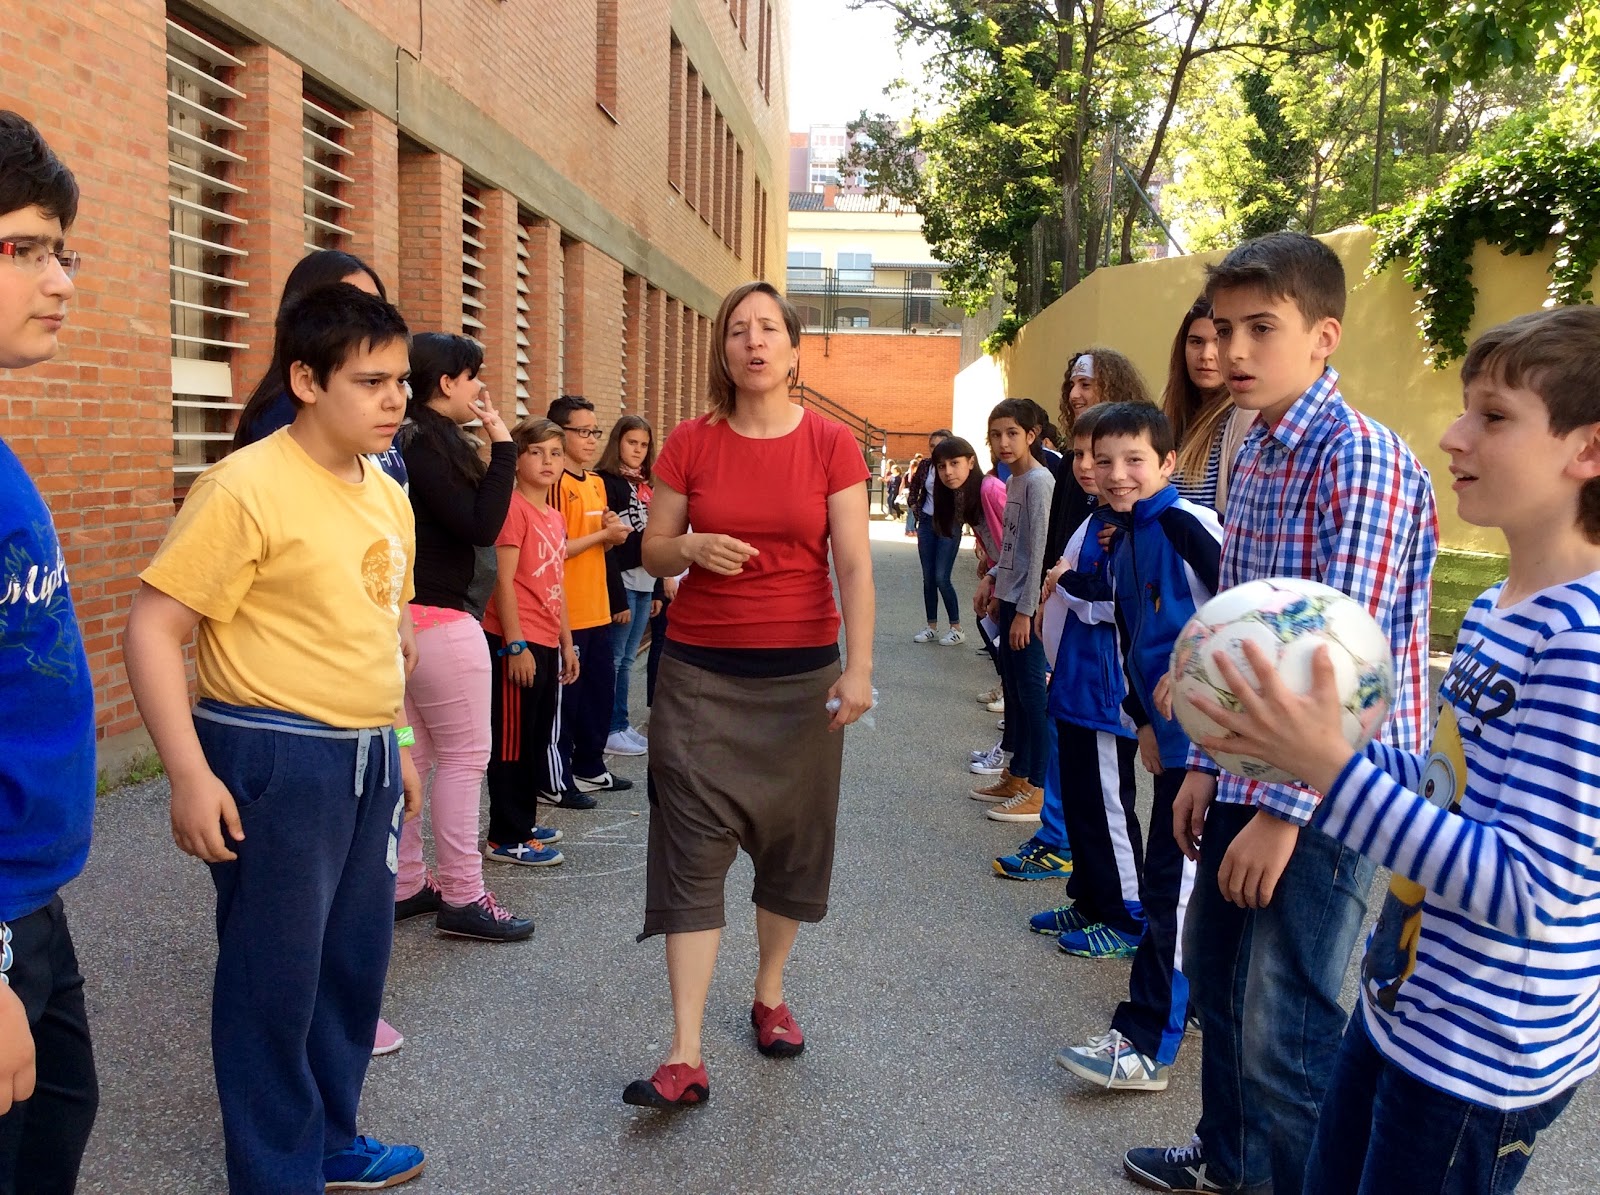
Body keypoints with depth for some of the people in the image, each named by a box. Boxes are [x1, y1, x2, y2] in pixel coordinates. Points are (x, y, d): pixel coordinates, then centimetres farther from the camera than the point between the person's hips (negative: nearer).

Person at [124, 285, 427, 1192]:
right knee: (275, 979, 6)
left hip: (366, 759, 8)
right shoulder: (245, 489, -15)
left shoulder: (388, 496, 8)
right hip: (275, 762, -7)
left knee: (355, 963, 18)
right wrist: (190, 773, -20)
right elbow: (154, 627, -16)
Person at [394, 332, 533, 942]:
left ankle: (403, 885, 24)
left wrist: (489, 447, 7)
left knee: (414, 754, 15)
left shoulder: (411, 439, 12)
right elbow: (481, 527, -20)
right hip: (439, 621, -10)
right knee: (464, 756, -1)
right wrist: (502, 446, -15)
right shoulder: (427, 443, -16)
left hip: (406, 617, 10)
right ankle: (462, 897, 7)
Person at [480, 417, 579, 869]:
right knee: (512, 740, -1)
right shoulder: (514, 508, -12)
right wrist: (515, 645, -19)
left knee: (538, 737, 16)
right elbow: (503, 581, -16)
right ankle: (506, 838, 7)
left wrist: (566, 643, 19)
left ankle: (523, 822, 28)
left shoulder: (555, 517, 14)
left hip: (546, 645, 9)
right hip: (516, 644, -9)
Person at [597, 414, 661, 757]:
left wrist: (657, 589, 15)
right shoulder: (606, 482, -8)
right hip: (621, 583, -7)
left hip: (644, 583, 8)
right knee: (614, 659, -1)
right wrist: (617, 598, -16)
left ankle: (621, 726, 21)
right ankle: (608, 731, 7)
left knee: (627, 660, 13)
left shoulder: (646, 485, 16)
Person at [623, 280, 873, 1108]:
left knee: (792, 840, 11)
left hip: (801, 671, 0)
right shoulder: (691, 444, 1)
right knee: (693, 850, -4)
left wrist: (859, 667, -17)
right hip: (701, 671, 0)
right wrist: (693, 547, -16)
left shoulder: (831, 445, -1)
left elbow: (854, 564, -6)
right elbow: (653, 552, 7)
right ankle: (685, 1055, 1)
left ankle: (769, 997, 34)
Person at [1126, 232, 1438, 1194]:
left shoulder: (1363, 458, -17)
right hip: (1252, 776, 9)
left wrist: (1283, 810, -21)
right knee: (1216, 973, 22)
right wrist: (1208, 763, 13)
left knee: (1287, 1029, 0)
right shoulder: (1253, 456, 10)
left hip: (1323, 791, -9)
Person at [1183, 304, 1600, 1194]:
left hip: (1481, 1055, -8)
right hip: (1405, 1005, 8)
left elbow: (1527, 890, -27)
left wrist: (1332, 766, -31)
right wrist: (1308, 744, -2)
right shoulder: (1498, 610, 4)